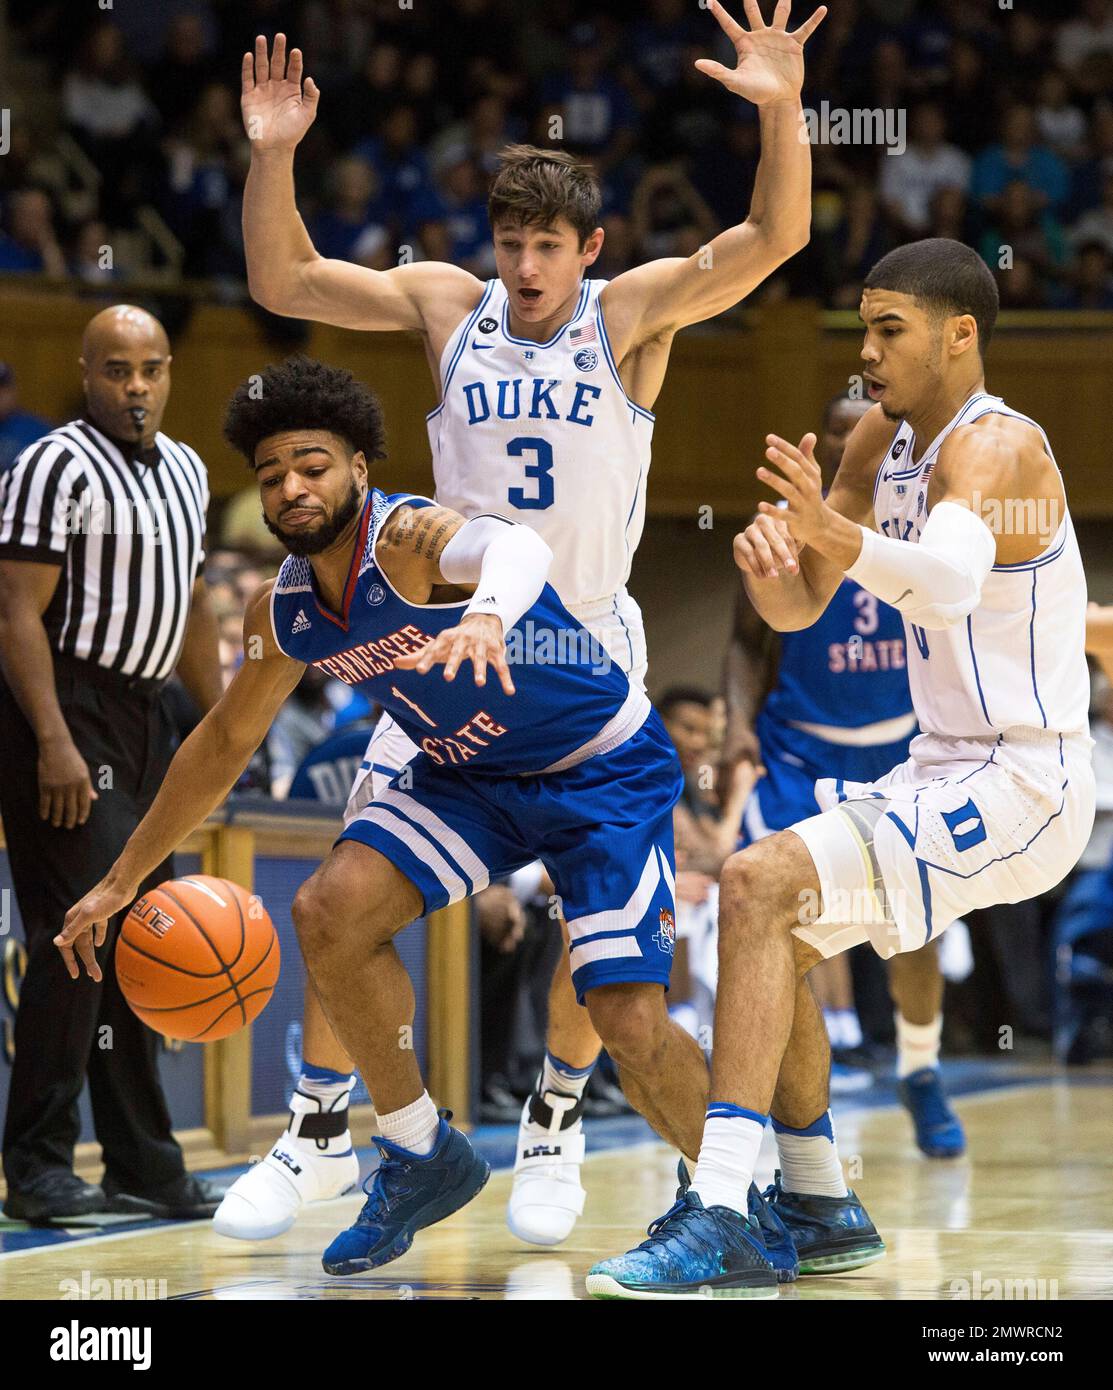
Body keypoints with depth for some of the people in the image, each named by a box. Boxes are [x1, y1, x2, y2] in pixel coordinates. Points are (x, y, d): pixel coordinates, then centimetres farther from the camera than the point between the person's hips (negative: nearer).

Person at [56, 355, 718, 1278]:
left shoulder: (412, 537, -30)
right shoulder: (283, 612, -7)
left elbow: (517, 550, -55)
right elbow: (226, 740, 10)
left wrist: (486, 614, -79)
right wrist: (123, 880, 14)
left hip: (603, 769, -6)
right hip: (470, 774, 6)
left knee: (630, 1022, -18)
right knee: (332, 912, -15)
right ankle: (422, 1157, 4)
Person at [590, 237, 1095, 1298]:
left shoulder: (993, 446, -18)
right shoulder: (885, 438, 9)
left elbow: (952, 581, -40)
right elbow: (795, 610, 10)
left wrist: (837, 536, -58)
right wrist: (767, 560, -13)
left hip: (1021, 787, -10)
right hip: (943, 772, 10)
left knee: (759, 887, -23)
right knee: (772, 924, 18)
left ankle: (720, 1225, -29)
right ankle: (819, 1209, 27)